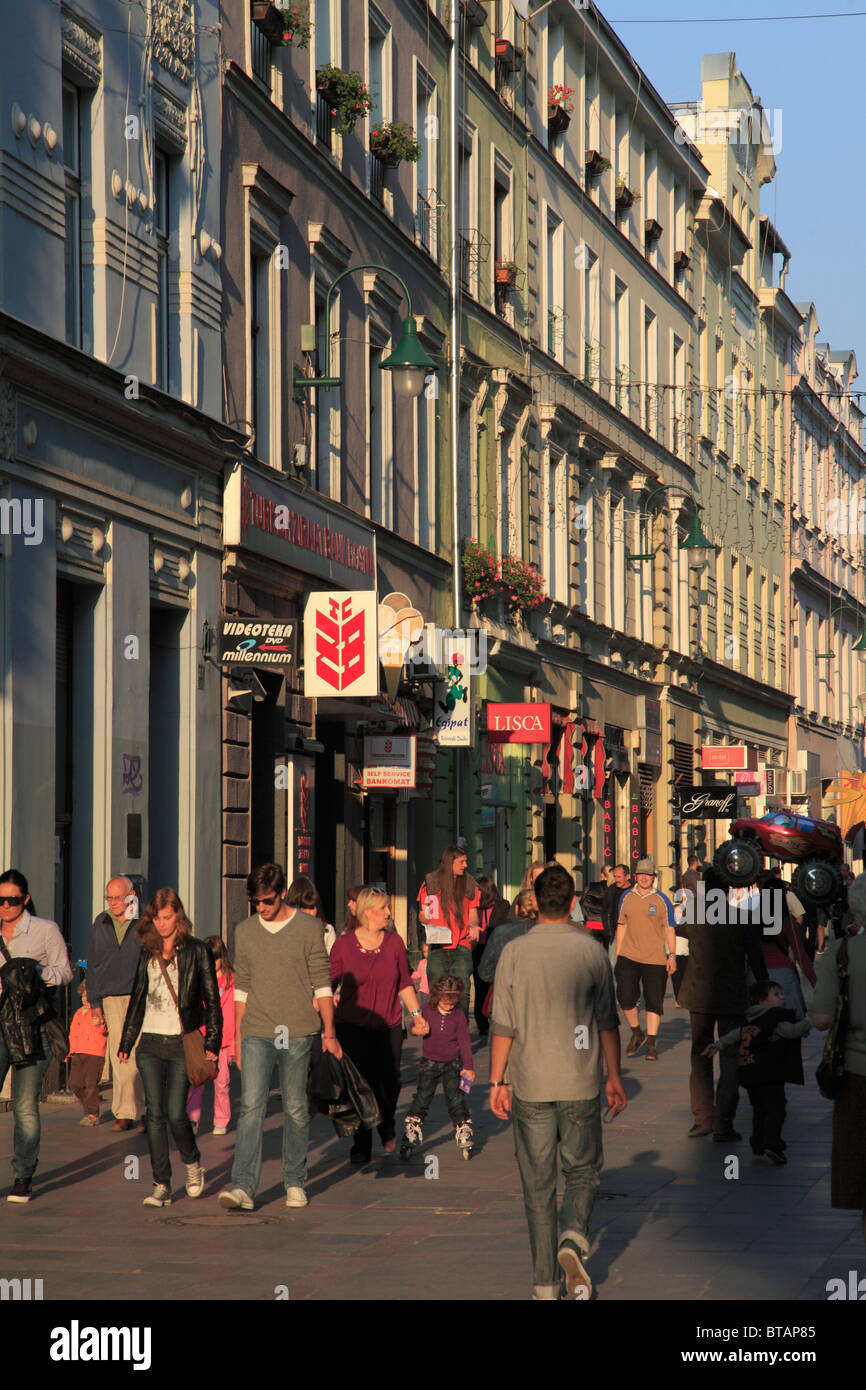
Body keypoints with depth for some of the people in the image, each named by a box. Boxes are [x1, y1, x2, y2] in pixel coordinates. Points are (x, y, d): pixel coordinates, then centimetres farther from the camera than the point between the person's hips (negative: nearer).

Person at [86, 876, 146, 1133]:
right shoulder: (101, 923, 14)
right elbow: (93, 964, 19)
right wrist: (95, 1002, 15)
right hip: (112, 998, 3)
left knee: (141, 1055, -7)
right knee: (119, 1056, -1)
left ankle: (145, 1112, 0)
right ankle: (125, 1114, 2)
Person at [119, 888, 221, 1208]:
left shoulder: (196, 952, -1)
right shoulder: (147, 954, 12)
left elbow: (211, 1000, 0)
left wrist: (212, 1043, -5)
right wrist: (125, 1043, 16)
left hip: (182, 1044, -4)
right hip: (150, 1044, 4)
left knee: (175, 1113, -9)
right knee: (155, 1114, 0)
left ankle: (192, 1162, 20)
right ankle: (161, 1185, 4)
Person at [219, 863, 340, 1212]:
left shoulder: (308, 928, 0)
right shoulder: (244, 931, 8)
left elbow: (321, 983, 2)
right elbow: (241, 987, 15)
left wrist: (329, 1032, -1)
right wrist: (238, 1035, 13)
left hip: (298, 1032, -1)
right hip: (256, 1033, 1)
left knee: (296, 1109, 6)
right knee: (251, 1106, -11)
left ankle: (295, 1183, 20)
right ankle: (243, 1187, -18)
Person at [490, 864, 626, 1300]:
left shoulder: (515, 952, -5)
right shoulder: (590, 951, -4)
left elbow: (503, 1026, -3)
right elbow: (607, 1022, 0)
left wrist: (497, 1082, 5)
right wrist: (614, 1077, 9)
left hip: (530, 1085, 0)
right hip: (580, 1084, 0)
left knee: (537, 1183, 7)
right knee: (583, 1170, 15)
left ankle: (545, 1282, 8)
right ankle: (573, 1235, -12)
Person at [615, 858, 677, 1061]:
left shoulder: (662, 901, 2)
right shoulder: (626, 897, 8)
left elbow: (669, 929, 4)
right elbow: (621, 926, 13)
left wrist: (672, 955, -5)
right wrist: (618, 955, 11)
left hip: (655, 959, -2)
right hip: (628, 956, 2)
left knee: (654, 1002, -1)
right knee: (625, 998, -7)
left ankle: (651, 1044, 6)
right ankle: (636, 1034, 17)